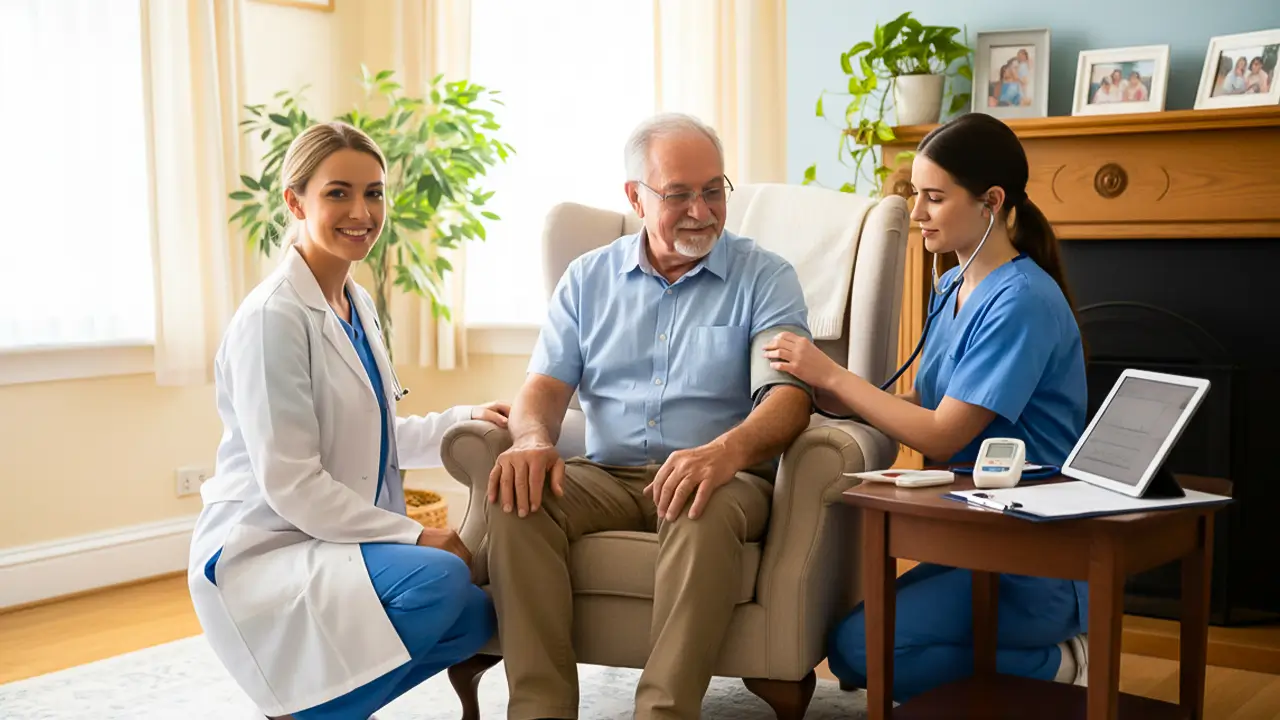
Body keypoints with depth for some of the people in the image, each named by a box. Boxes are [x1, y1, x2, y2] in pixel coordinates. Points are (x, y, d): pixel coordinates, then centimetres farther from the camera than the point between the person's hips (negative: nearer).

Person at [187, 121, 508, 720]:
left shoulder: (358, 306, 10)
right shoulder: (272, 316, -18)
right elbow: (290, 486, -21)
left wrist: (464, 421, 5)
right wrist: (413, 535, -18)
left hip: (335, 542, 9)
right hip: (261, 554, -9)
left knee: (480, 614, -7)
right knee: (439, 578, -29)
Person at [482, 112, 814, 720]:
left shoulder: (765, 278, 5)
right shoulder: (588, 278, 16)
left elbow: (791, 395, -9)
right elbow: (545, 385, 10)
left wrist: (728, 450, -32)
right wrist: (533, 441, -16)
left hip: (719, 477, -3)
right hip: (606, 476, 3)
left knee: (704, 514, -37)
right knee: (515, 498, -26)